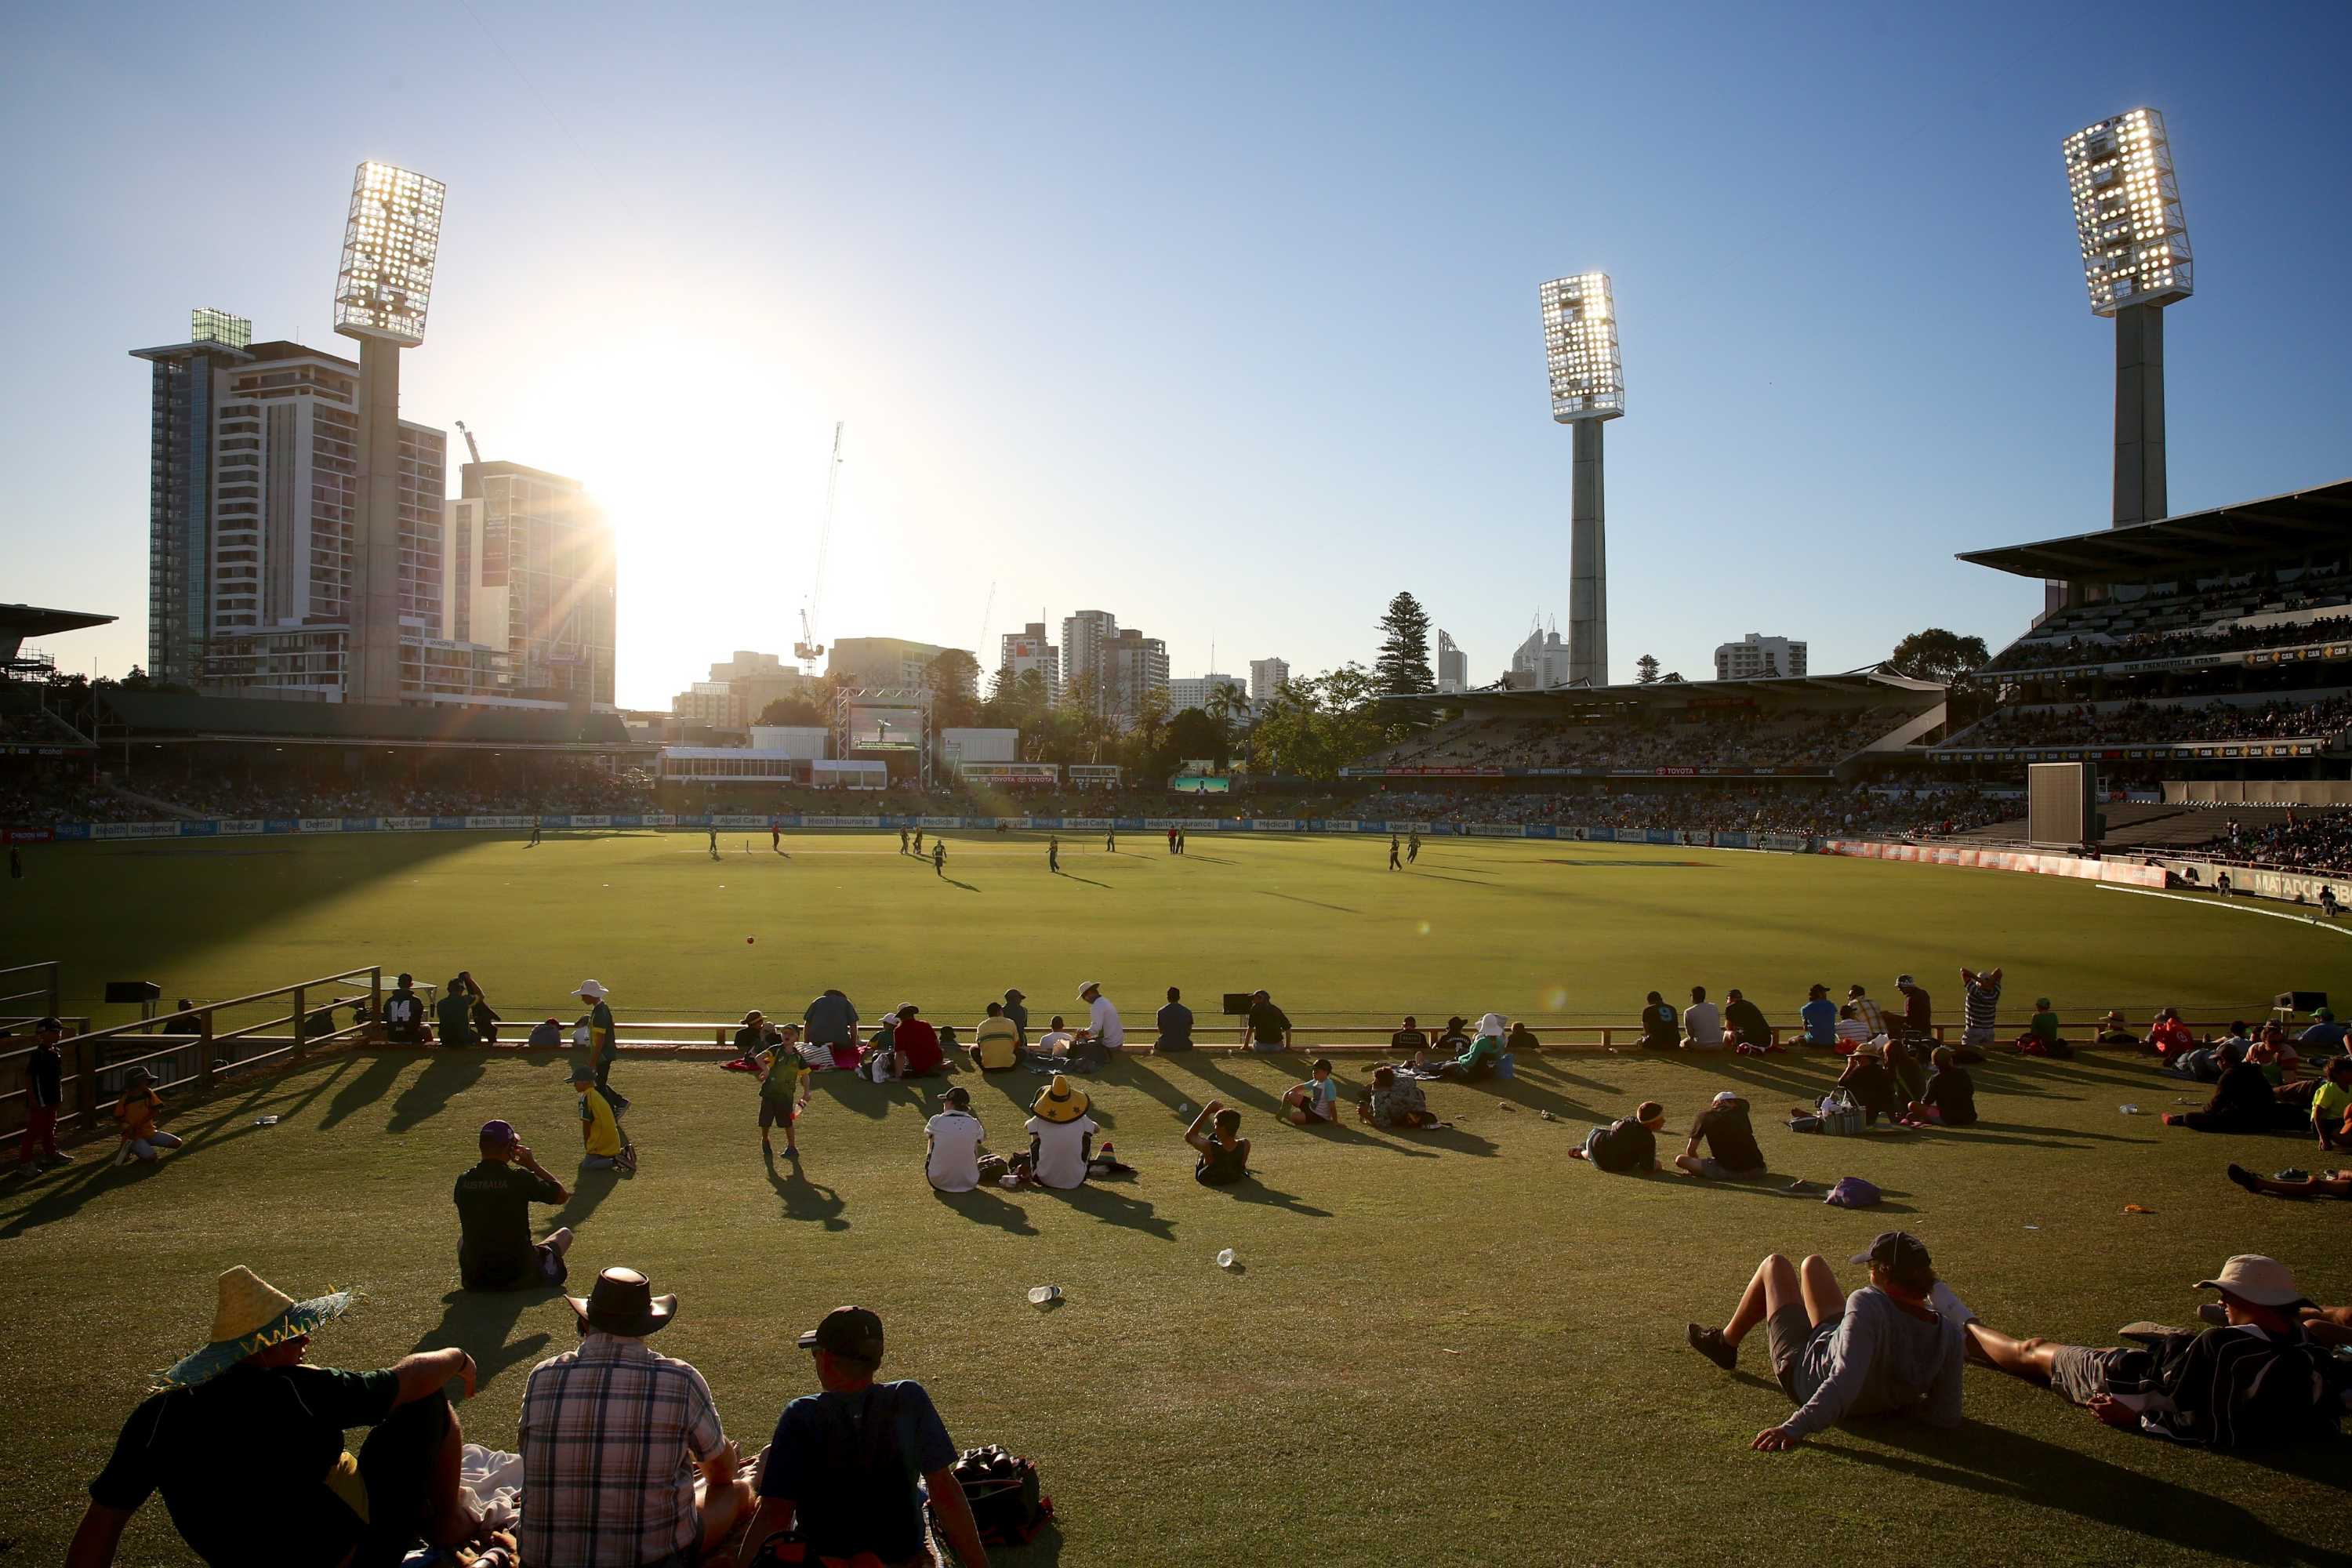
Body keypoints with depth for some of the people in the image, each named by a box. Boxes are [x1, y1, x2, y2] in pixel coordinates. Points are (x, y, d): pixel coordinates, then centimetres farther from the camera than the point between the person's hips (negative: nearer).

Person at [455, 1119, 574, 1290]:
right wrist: (532, 1164, 1)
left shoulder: (463, 1181, -4)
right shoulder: (520, 1177, -16)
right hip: (518, 1277, -3)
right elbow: (562, 1196, -2)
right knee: (565, 1233, 22)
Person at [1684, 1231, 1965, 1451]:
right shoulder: (1948, 1332, -25)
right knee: (1812, 1264, 24)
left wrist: (1794, 1428, -49)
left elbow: (1844, 1381, -49)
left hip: (1803, 1372, -5)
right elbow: (1947, 1416, -18)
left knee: (1774, 1265, 16)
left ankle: (1725, 1343, 39)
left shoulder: (1868, 1305, -41)